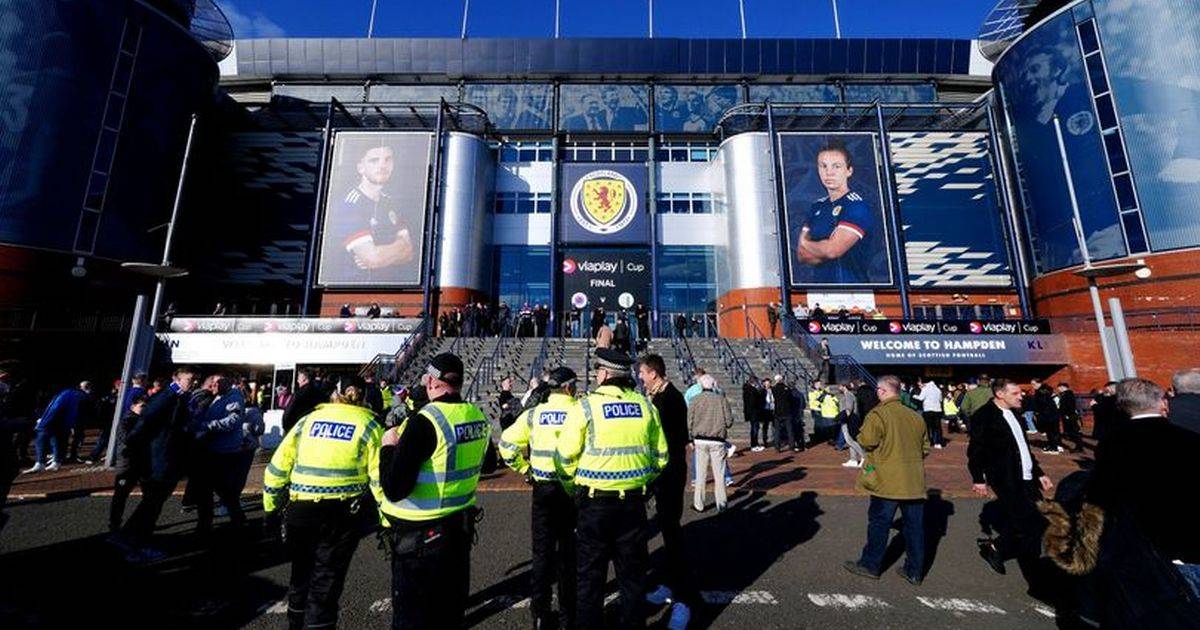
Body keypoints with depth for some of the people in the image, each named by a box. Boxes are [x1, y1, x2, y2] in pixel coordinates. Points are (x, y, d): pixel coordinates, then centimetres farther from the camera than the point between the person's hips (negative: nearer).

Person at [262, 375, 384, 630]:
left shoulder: (308, 419, 8)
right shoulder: (369, 425, -2)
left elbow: (277, 468, 7)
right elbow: (380, 477, -8)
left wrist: (271, 508, 19)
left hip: (301, 510, 4)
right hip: (343, 513, -3)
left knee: (301, 576, 27)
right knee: (325, 585, 12)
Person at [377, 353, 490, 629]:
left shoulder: (425, 420, -25)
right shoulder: (478, 416, -5)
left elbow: (394, 489, -26)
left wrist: (389, 446, -10)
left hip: (420, 535, -6)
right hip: (461, 526, 7)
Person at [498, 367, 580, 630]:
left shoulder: (534, 413, -3)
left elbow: (507, 442, -2)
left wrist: (524, 468, 7)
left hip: (542, 489, 2)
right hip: (573, 490, -2)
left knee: (542, 552, 17)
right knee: (569, 553, 15)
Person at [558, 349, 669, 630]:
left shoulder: (586, 405, -12)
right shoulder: (646, 405, -1)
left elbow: (567, 454, -9)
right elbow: (660, 454, 5)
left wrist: (579, 478, 10)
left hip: (595, 499, -3)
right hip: (634, 499, 4)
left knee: (591, 572, 16)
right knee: (632, 569, 20)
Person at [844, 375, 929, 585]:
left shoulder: (878, 414, -16)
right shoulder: (916, 416, 4)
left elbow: (866, 441, -19)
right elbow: (925, 449, 11)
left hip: (887, 481, -5)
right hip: (914, 481, 6)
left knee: (879, 524, 7)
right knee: (914, 526, 14)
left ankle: (870, 565, 20)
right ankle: (914, 571, 25)